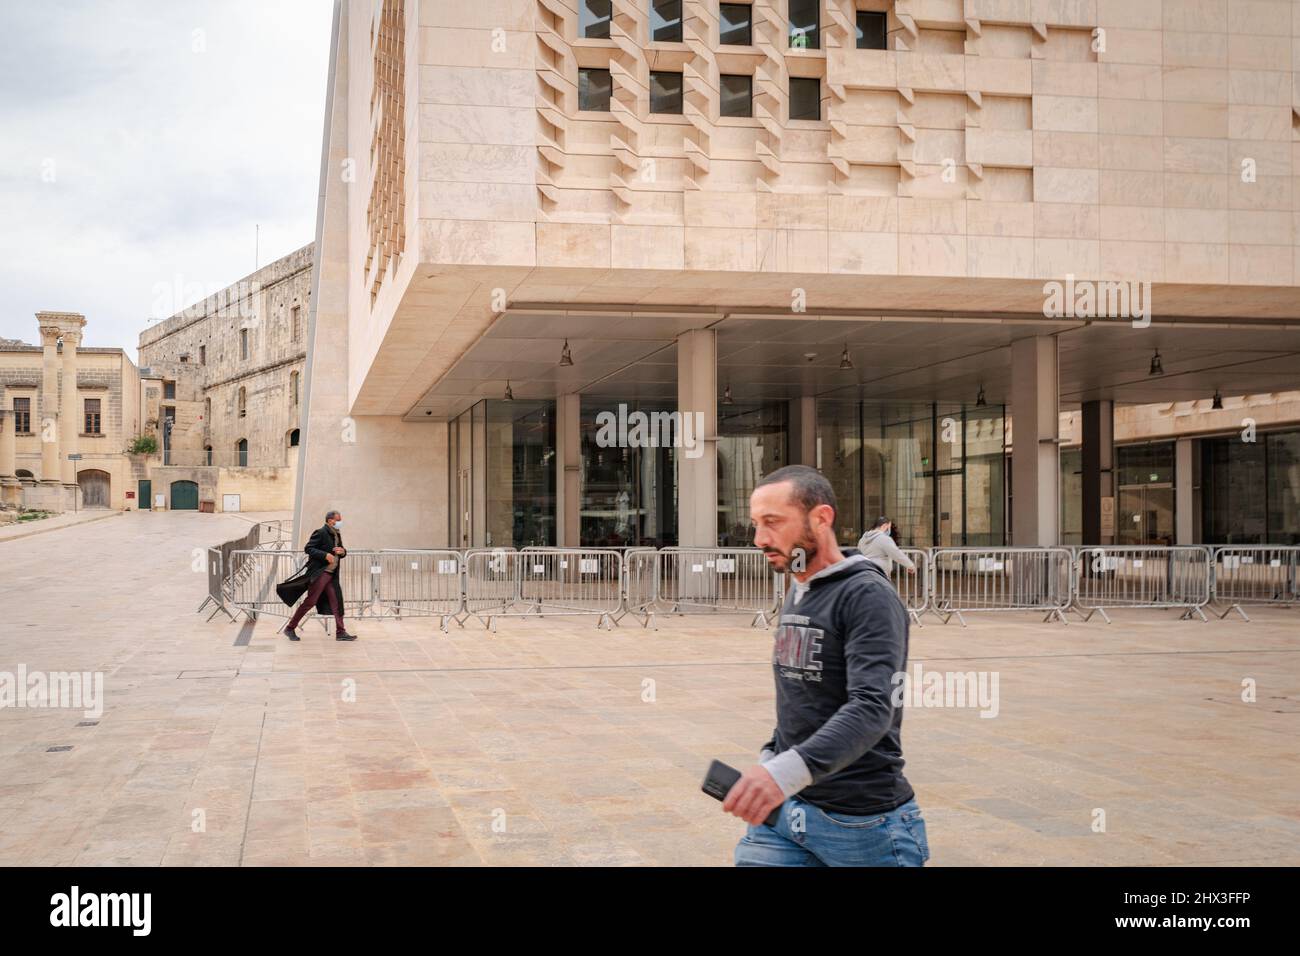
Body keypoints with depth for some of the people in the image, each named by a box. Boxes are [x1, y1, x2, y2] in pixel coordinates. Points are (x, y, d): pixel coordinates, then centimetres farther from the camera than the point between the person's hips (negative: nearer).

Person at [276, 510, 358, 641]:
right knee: (310, 602, -4)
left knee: (337, 601, 3)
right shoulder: (321, 533, -10)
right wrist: (325, 555, -24)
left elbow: (341, 553, 24)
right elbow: (308, 548, -15)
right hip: (319, 572, -8)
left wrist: (342, 551, 0)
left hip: (332, 574, 8)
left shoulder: (337, 535, 15)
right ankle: (290, 628, 7)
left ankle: (340, 632, 5)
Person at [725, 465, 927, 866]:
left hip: (862, 821, -7)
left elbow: (871, 709, -29)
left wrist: (789, 769, -42)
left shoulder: (868, 596, -16)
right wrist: (769, 757, 10)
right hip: (785, 809, 7)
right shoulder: (795, 596, 12)